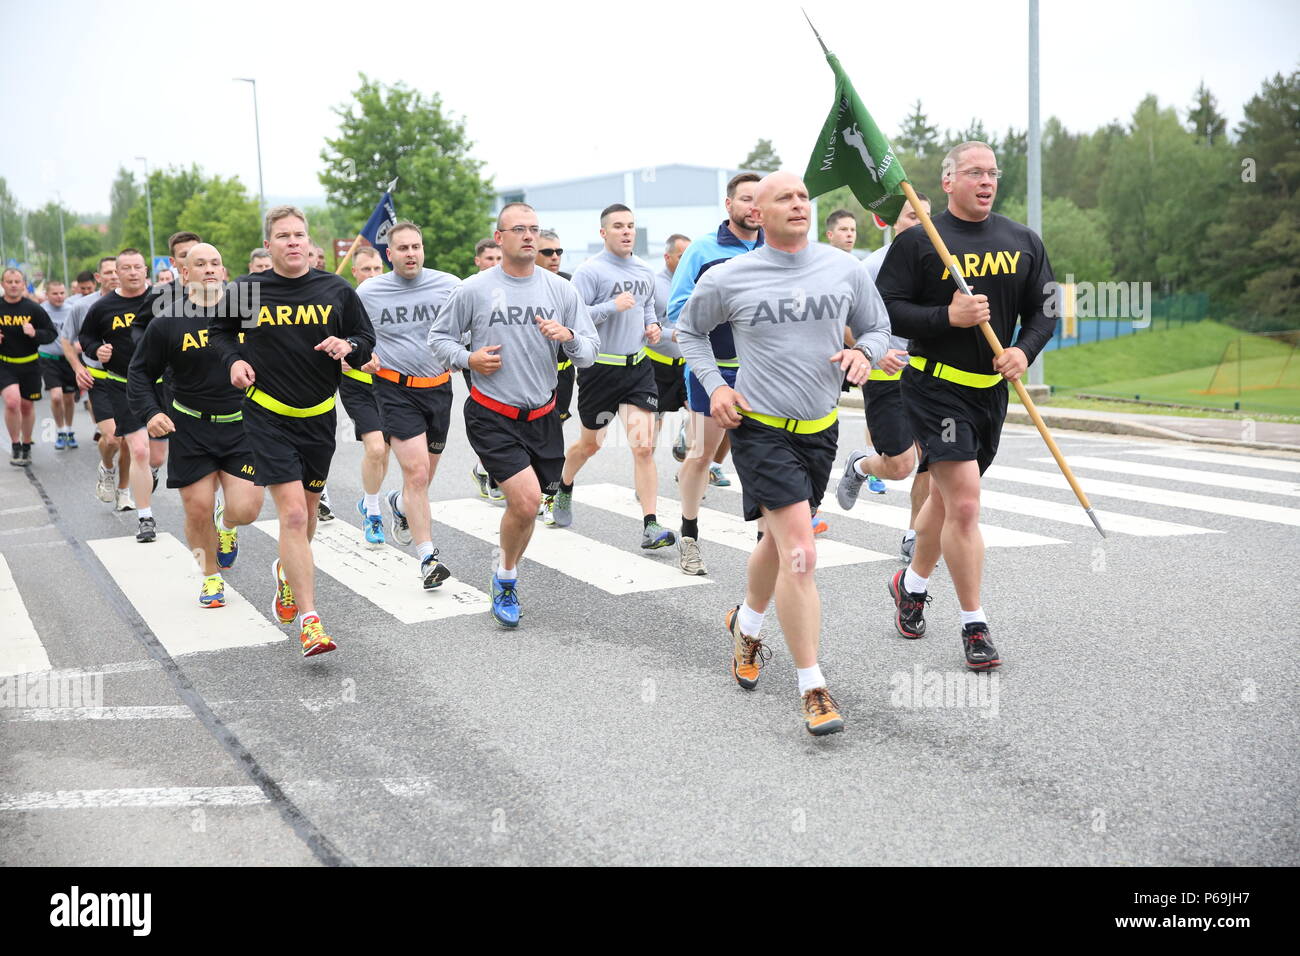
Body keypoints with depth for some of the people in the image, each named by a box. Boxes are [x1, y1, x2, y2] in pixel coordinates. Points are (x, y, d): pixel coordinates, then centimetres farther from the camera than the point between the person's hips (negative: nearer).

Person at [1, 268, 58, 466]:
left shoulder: (34, 309, -3)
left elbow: (52, 334, -1)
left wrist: (35, 333, -20)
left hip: (29, 365, 1)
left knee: (26, 405, 12)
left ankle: (26, 446, 32)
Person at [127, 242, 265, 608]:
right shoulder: (167, 321, -3)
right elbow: (140, 372, 7)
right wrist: (150, 412, -8)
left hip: (242, 426, 0)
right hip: (191, 429, 0)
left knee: (245, 509, -10)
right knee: (197, 510, 1)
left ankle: (226, 523, 30)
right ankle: (211, 576, 28)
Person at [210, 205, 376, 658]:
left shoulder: (336, 290, -1)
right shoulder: (246, 292, -4)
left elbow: (367, 340, 8)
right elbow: (219, 330, 14)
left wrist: (348, 345, -14)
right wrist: (233, 359, -5)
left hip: (318, 416, 3)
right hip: (268, 415, -3)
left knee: (306, 511, 17)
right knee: (292, 513, -13)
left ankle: (288, 570, 48)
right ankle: (309, 619, -10)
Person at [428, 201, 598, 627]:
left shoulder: (561, 290, 3)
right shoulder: (474, 289, -4)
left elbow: (589, 353, 4)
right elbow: (438, 337, 7)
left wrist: (568, 336, -17)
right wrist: (469, 358, -12)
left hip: (542, 416, 4)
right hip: (491, 416, -4)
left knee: (525, 505, 13)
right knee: (527, 499, -18)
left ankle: (506, 582, 37)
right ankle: (506, 575, 8)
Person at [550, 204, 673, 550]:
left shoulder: (645, 272, 11)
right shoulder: (589, 271, -9)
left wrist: (653, 326, 8)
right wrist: (612, 306, -23)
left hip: (638, 367, 4)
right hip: (600, 369, -4)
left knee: (644, 446, -10)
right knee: (590, 443, 16)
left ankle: (650, 527, -9)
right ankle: (564, 487, 47)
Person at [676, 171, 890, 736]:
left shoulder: (845, 270, 1)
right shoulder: (728, 278, -5)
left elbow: (878, 327, 13)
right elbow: (688, 330, 11)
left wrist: (862, 352, -10)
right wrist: (714, 385, -3)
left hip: (819, 430, 4)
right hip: (760, 429, -4)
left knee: (780, 541, 21)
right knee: (800, 554, -16)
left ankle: (745, 626, 50)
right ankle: (813, 689, -6)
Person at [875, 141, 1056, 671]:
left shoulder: (1023, 241, 9)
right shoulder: (918, 241, -6)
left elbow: (1043, 310, 12)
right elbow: (884, 309, -10)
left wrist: (1024, 350, -8)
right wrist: (947, 316, -23)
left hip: (991, 389, 6)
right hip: (934, 387, -6)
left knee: (948, 497, 17)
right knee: (964, 504, -12)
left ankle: (911, 582, 42)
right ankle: (974, 626, 0)